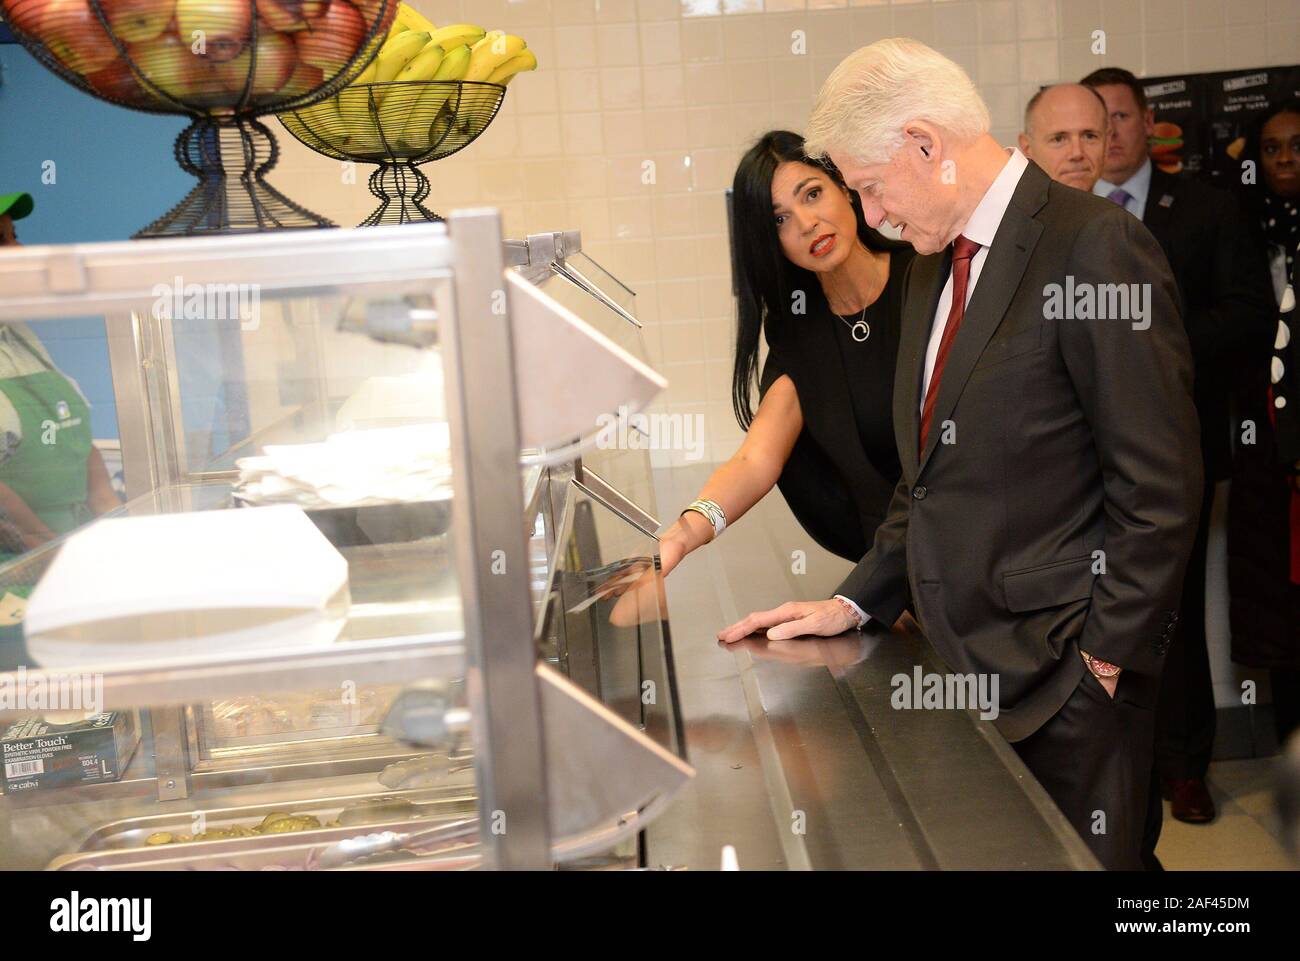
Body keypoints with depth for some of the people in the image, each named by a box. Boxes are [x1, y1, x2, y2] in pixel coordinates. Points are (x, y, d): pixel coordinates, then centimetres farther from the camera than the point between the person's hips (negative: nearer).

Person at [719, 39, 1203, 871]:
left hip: (1065, 678, -7)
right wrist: (856, 604, 8)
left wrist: (1104, 663, -14)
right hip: (963, 662, 7)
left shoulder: (1096, 246, -14)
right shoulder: (936, 264, 12)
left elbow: (1160, 487, -15)